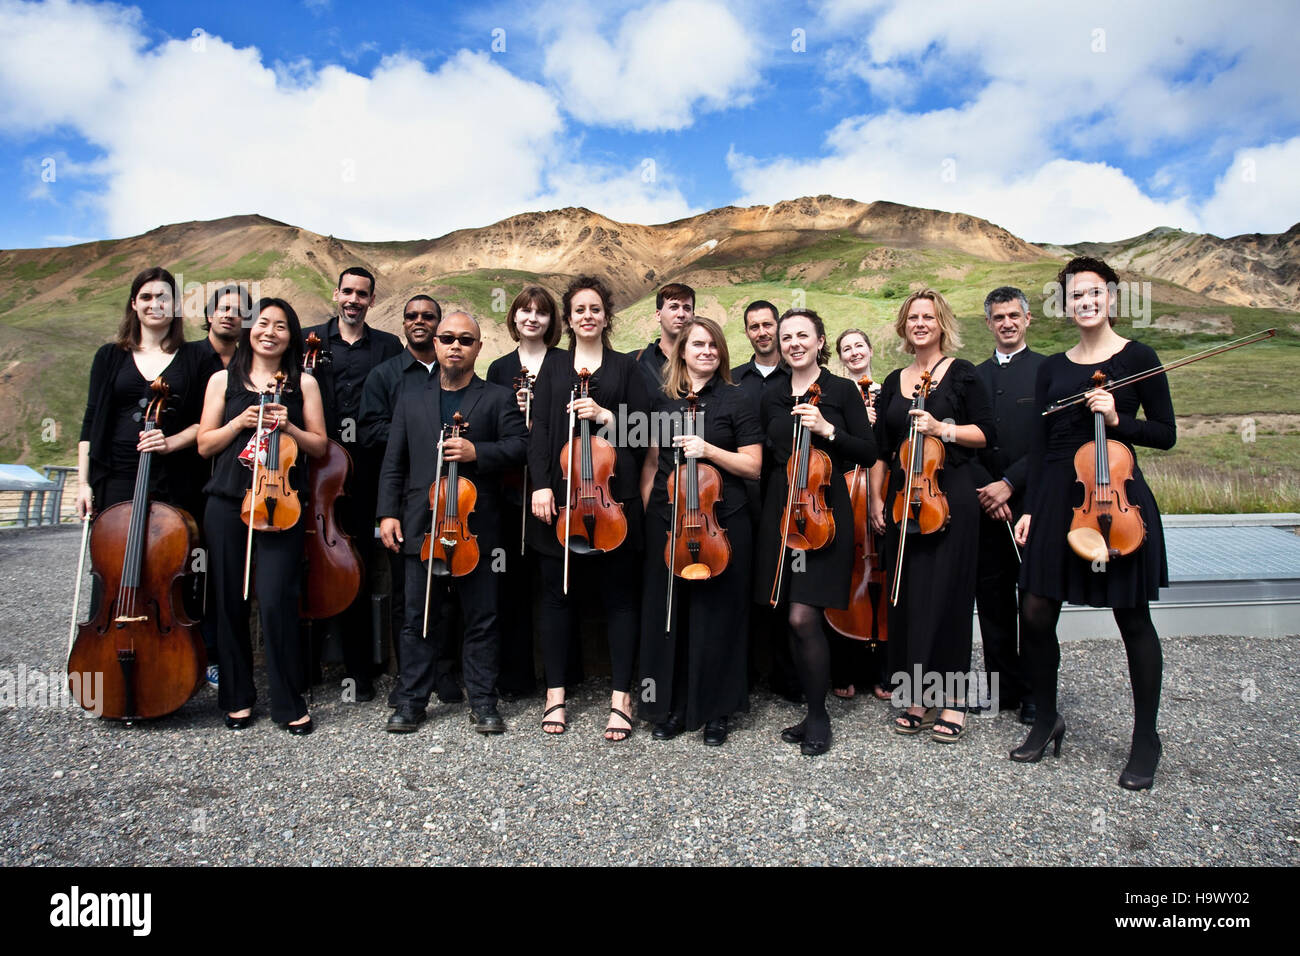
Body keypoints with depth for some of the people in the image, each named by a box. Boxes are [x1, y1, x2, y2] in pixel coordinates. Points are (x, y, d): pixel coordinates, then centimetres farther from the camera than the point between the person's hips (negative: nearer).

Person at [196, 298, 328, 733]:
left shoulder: (303, 383, 9)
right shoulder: (224, 380, 11)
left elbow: (319, 446, 7)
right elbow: (205, 445, 8)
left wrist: (288, 427, -10)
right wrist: (240, 422, -7)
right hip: (227, 503, 2)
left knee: (276, 602, -9)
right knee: (230, 603, 7)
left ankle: (289, 704, 5)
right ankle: (238, 697, 24)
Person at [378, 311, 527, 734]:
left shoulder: (498, 397, 7)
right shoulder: (411, 399, 15)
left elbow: (519, 444, -4)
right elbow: (394, 462, 12)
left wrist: (477, 452, -18)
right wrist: (388, 512, 3)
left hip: (476, 527, -2)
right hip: (422, 527, 2)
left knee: (482, 619, 5)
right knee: (418, 619, 9)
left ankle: (483, 702, 18)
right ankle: (411, 702, 22)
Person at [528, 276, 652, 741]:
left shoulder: (626, 367, 12)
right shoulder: (553, 364, 14)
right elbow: (540, 428, 4)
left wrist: (605, 415, -12)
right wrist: (541, 485, -8)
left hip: (614, 496, -1)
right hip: (563, 496, 1)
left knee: (619, 594, 2)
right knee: (559, 593, 5)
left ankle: (620, 697, 12)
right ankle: (556, 693, 18)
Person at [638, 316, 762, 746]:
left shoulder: (735, 401, 0)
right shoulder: (663, 400, 10)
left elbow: (753, 466, -4)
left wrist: (708, 450, -17)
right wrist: (647, 509, 8)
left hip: (720, 523, -3)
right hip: (666, 521, 3)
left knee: (715, 614, 4)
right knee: (666, 611, 8)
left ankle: (716, 711, 19)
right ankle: (671, 705, 23)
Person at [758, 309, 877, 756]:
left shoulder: (842, 391, 1)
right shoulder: (772, 399, 13)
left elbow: (868, 452, -4)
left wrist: (827, 430, -14)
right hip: (782, 512, 4)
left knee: (802, 616, -11)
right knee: (795, 619, 6)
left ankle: (818, 716, 7)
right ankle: (813, 709, 21)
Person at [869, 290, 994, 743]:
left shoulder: (961, 373, 1)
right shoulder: (894, 381, 15)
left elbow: (985, 433, -2)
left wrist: (943, 429, -17)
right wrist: (876, 499, 9)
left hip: (950, 495, -4)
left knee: (946, 594, -4)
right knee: (907, 595, 4)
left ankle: (953, 700, 6)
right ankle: (919, 695, 14)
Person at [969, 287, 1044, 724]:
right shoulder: (974, 376, 14)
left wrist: (1009, 484, -14)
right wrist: (985, 488, -6)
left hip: (1031, 501, -4)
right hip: (986, 505, 4)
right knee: (992, 600, 9)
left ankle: (1034, 692, 15)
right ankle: (1002, 687, 20)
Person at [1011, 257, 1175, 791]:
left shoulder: (1137, 358, 1)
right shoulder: (1051, 368, 10)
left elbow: (1165, 434, 0)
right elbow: (1041, 444, 9)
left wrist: (1117, 420, -17)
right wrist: (1030, 508, 5)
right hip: (1057, 496, 4)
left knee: (1132, 617, 4)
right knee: (1036, 613, 2)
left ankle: (1145, 738, 21)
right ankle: (1046, 720, 22)